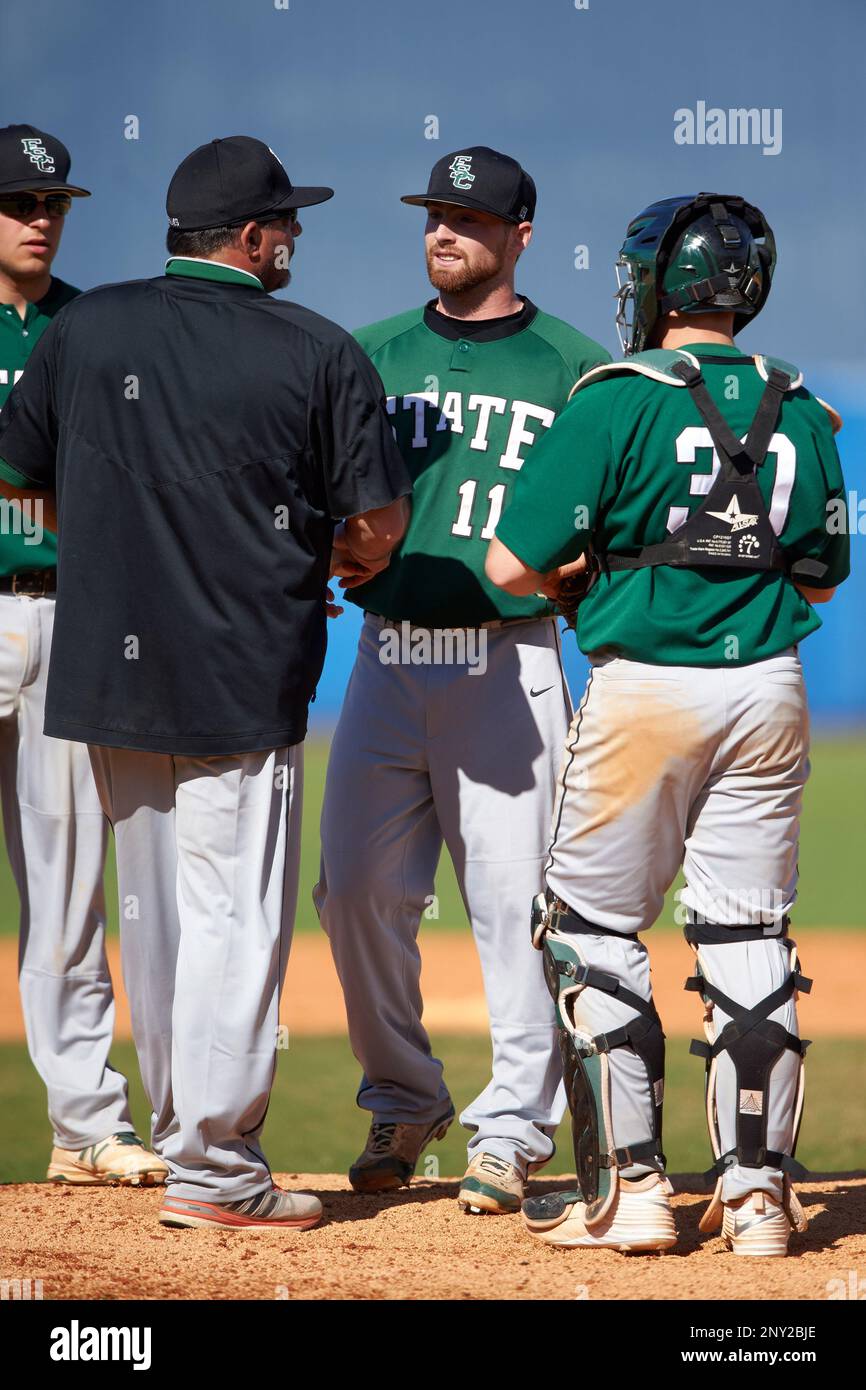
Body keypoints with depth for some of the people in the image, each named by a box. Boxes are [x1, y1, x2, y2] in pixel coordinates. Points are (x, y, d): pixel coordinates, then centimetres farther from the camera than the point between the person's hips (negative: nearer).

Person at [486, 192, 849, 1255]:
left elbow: (512, 565, -12)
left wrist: (589, 561, 7)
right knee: (747, 937, 10)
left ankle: (628, 1186, 2)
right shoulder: (798, 412, 5)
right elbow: (819, 579, 14)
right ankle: (755, 1186, 7)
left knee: (592, 929, 6)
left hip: (644, 688, -5)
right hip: (767, 689, 5)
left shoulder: (617, 400, -10)